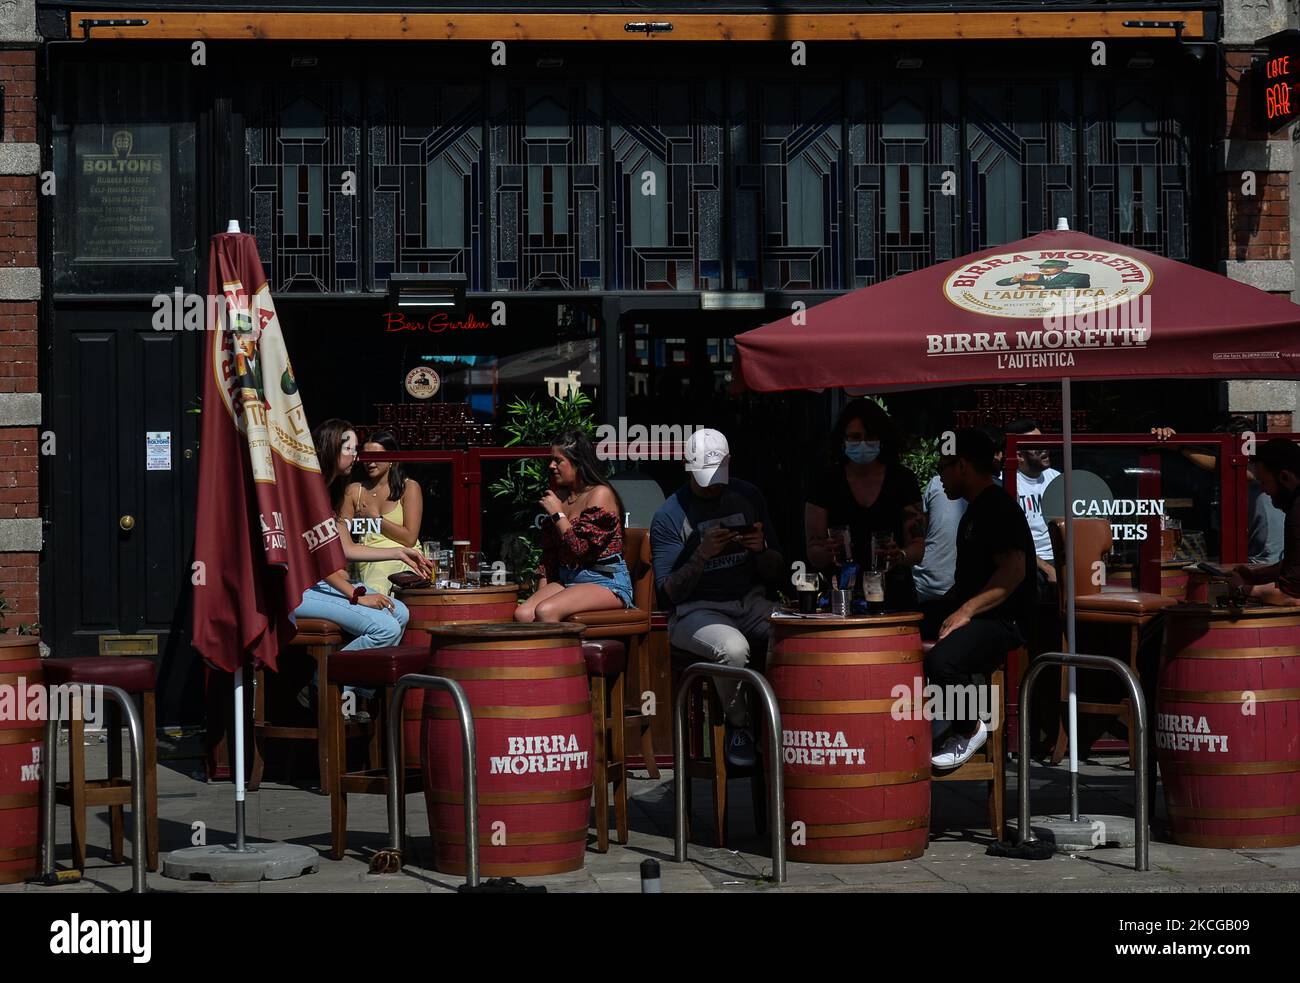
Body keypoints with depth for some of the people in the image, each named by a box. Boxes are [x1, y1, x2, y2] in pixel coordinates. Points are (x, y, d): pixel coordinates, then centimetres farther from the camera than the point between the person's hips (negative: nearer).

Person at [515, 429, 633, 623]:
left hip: (606, 581, -7)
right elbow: (549, 550, 18)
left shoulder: (600, 494, -7)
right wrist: (541, 592, 8)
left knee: (545, 611, -30)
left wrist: (558, 514, -8)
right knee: (522, 614, -20)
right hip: (567, 580, 7)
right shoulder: (560, 496, 16)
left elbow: (580, 549, -15)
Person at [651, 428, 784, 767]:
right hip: (696, 611, -4)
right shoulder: (670, 516, -4)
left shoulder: (748, 498, 9)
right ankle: (738, 726, -9)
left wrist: (761, 549, -10)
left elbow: (776, 574, 13)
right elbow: (671, 592, -7)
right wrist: (703, 554, -22)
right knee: (733, 648, -36)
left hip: (750, 602, 4)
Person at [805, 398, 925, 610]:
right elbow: (813, 554, 3)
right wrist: (826, 553, -19)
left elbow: (917, 546, 5)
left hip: (894, 594, 0)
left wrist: (901, 556, -17)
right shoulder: (827, 483, 5)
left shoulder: (902, 480, 6)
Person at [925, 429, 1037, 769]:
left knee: (941, 660, -35)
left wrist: (966, 611, -24)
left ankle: (968, 730, -10)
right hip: (972, 617, 11)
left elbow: (1014, 570, -22)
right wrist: (950, 607, 14)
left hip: (1002, 621, -11)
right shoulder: (976, 511, 22)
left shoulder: (1000, 508, -11)